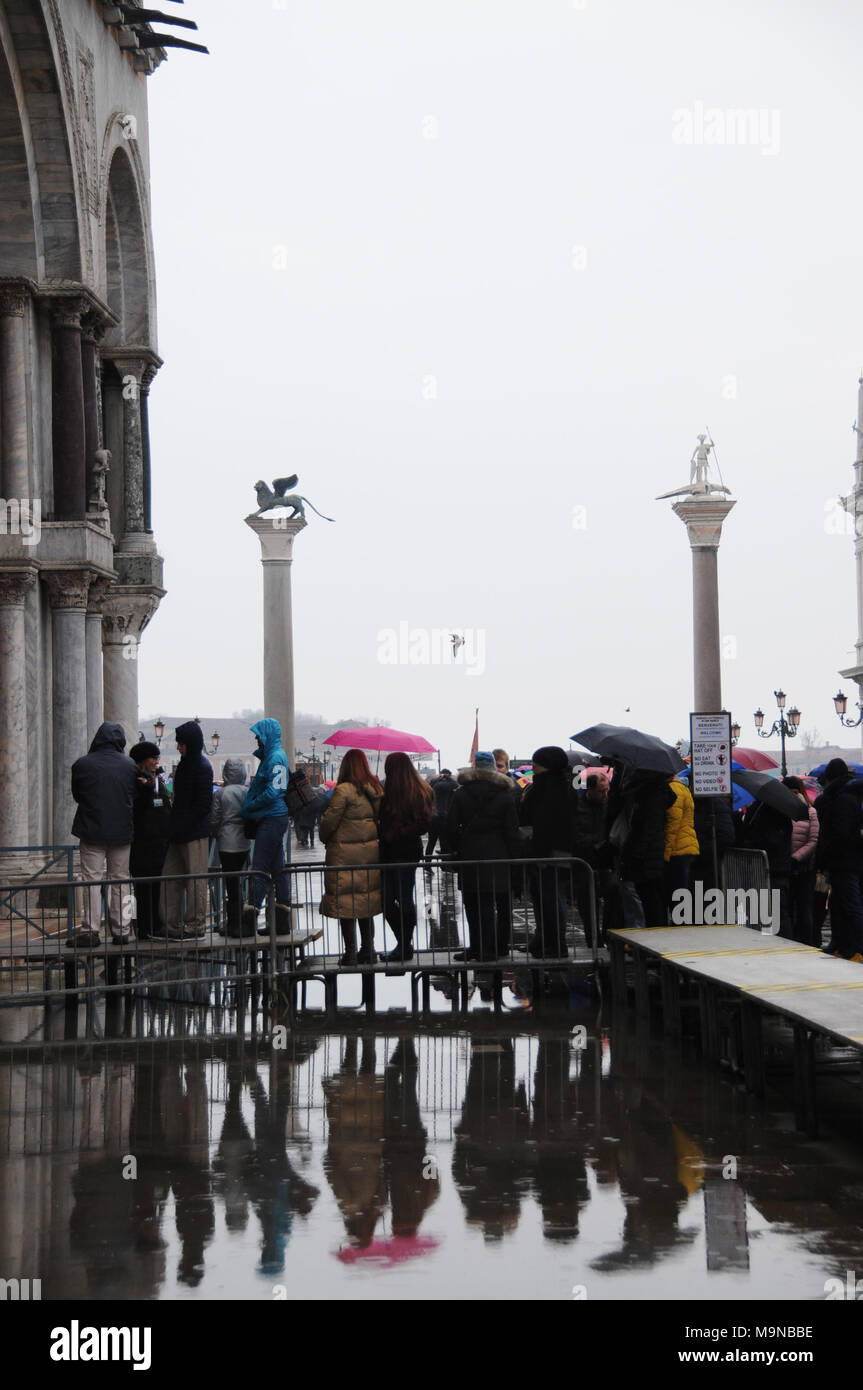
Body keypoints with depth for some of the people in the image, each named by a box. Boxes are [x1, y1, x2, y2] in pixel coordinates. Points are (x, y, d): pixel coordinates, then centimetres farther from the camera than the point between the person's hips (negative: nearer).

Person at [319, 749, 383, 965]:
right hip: (370, 853, 6)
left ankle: (350, 953, 0)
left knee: (345, 905, 0)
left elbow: (330, 820, -10)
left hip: (344, 854, -6)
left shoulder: (344, 791, -15)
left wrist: (324, 838, 8)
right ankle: (368, 950, 18)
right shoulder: (375, 789, 5)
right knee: (366, 904, 14)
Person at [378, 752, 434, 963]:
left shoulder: (418, 793, -9)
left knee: (404, 900, 0)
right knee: (387, 901, 6)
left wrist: (394, 835, -16)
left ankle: (405, 947, 9)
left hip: (405, 854, -7)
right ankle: (404, 945, 17)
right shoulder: (389, 792, 13)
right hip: (390, 853, 7)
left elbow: (423, 824, -14)